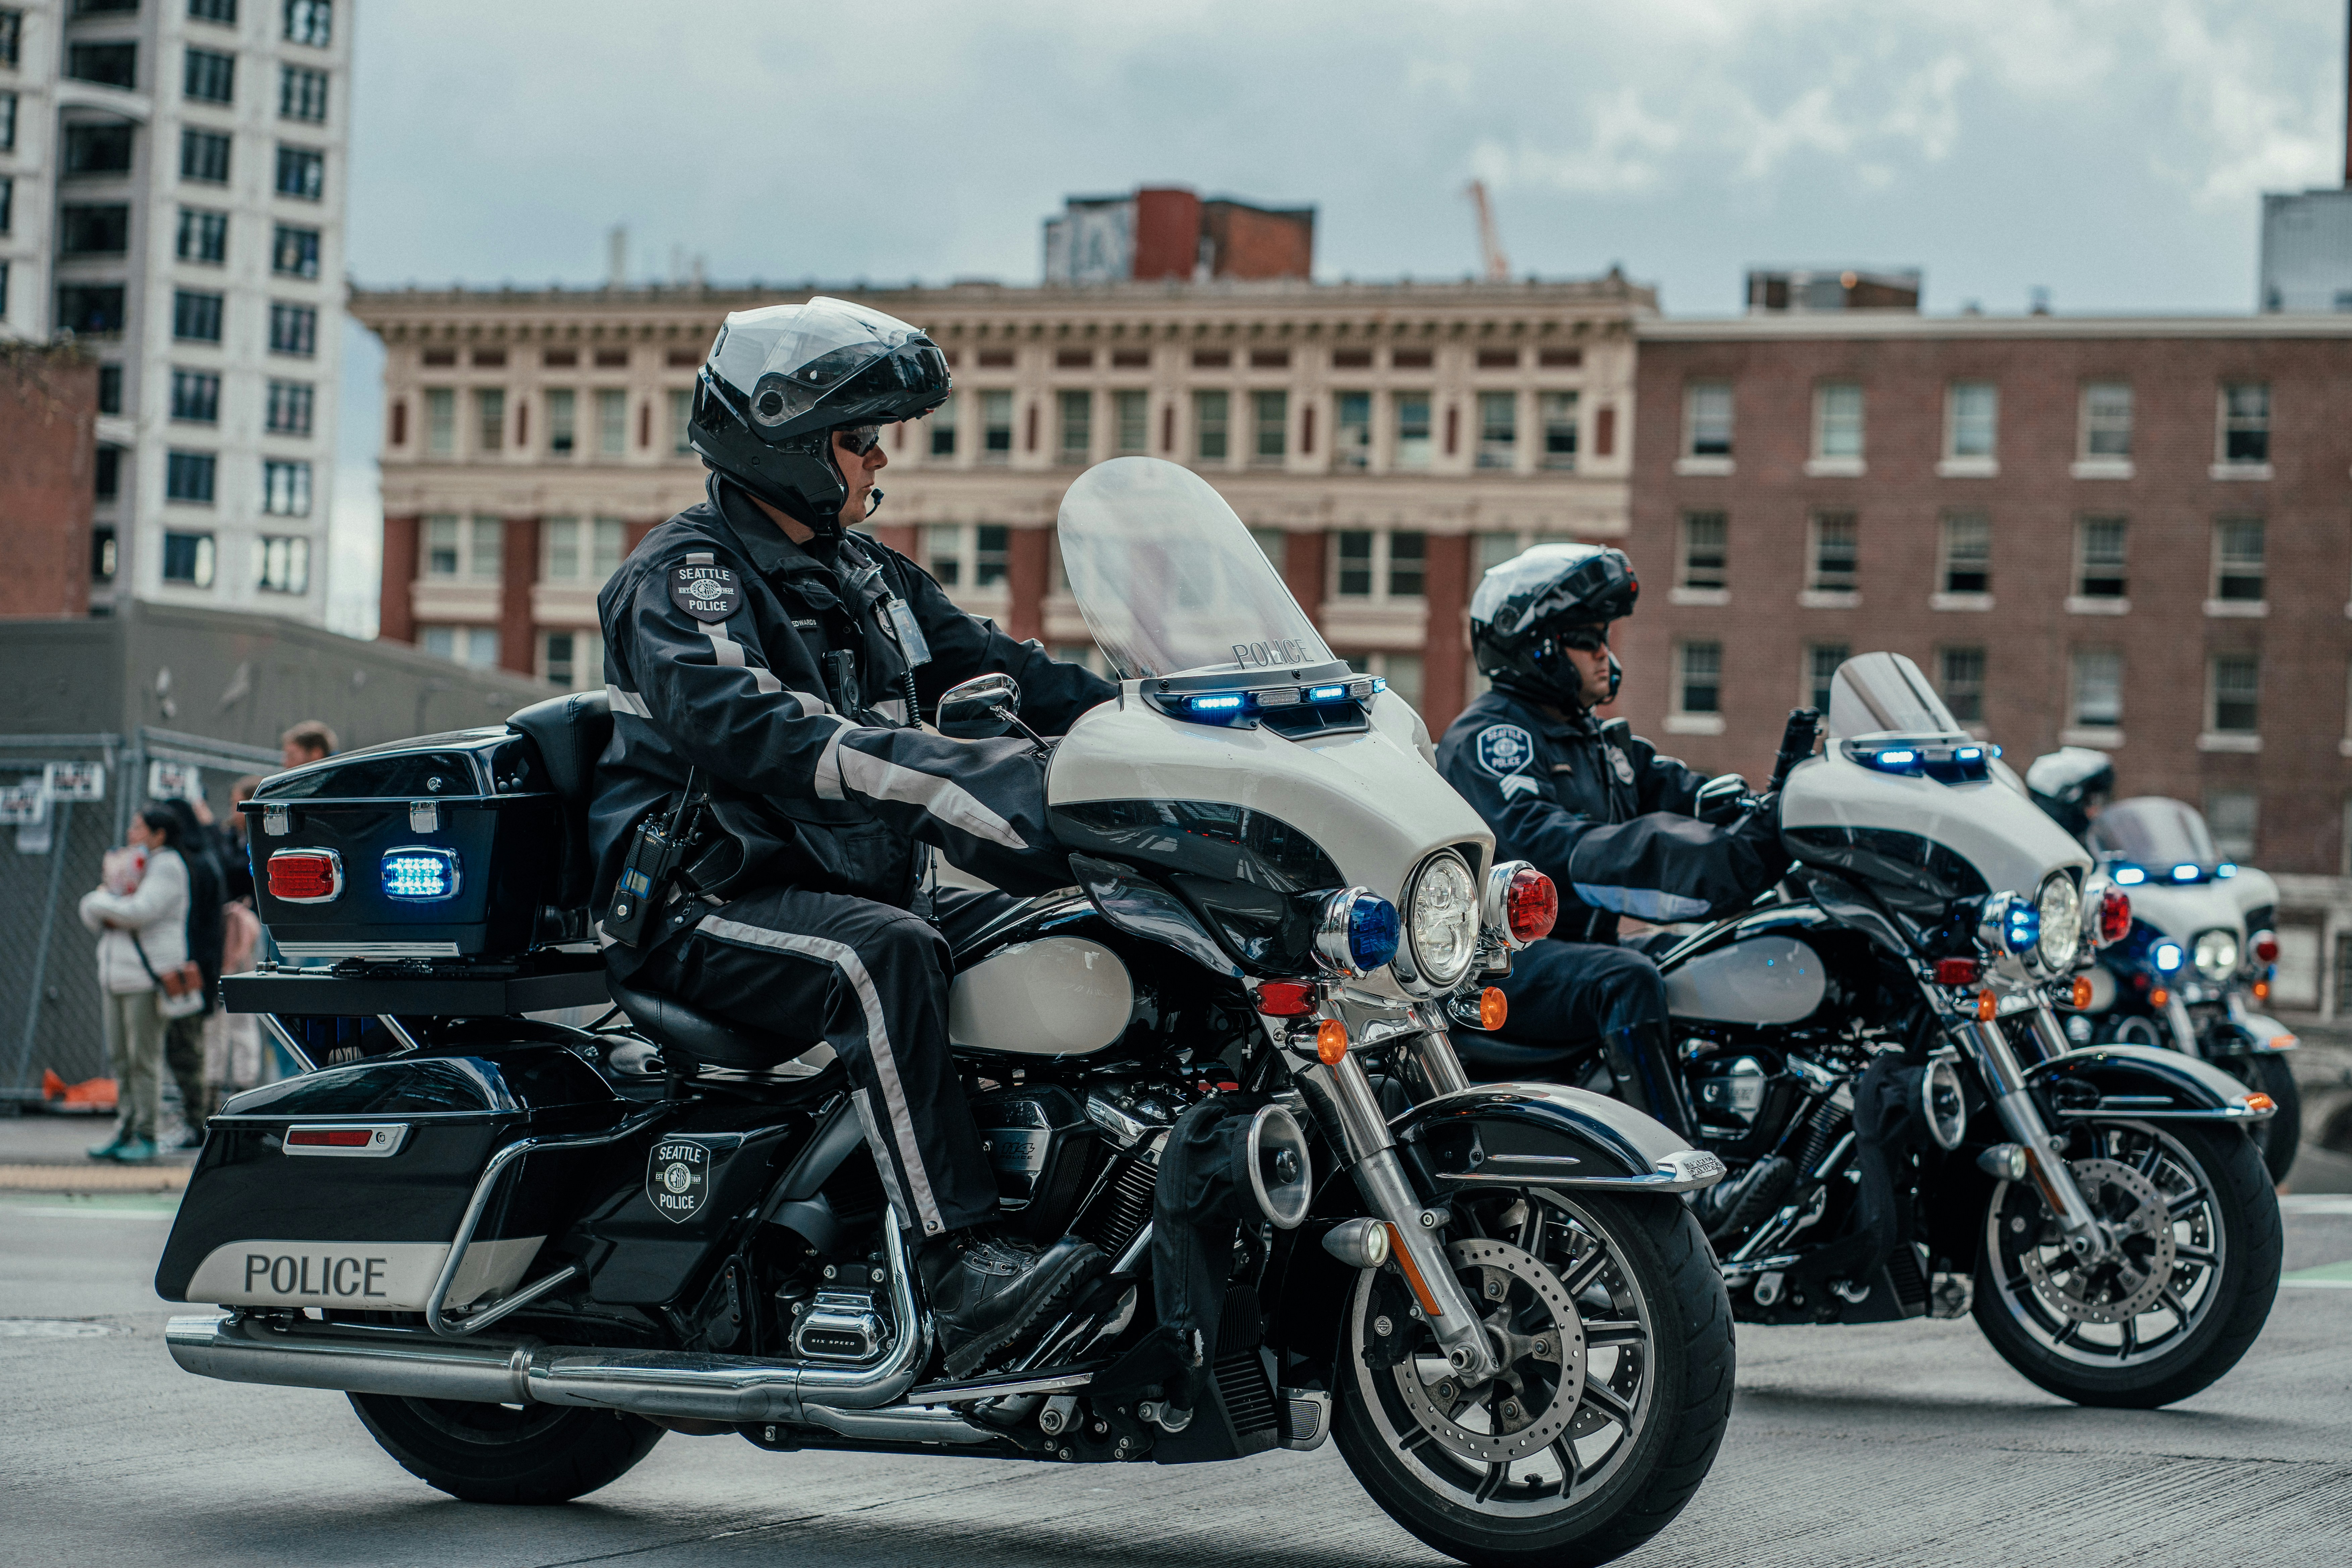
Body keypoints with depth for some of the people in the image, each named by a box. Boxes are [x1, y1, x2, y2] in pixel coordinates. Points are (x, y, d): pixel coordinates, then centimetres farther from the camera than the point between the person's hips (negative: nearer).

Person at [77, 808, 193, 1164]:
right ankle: (124, 1134, 10)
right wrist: (110, 907, -6)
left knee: (144, 1059, -8)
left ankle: (145, 1138, -5)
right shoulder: (131, 865, 20)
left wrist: (101, 901, -5)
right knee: (120, 1059, 7)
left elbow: (140, 912, -20)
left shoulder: (167, 868, -7)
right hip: (117, 975, 9)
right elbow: (91, 914, 16)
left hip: (148, 976, -9)